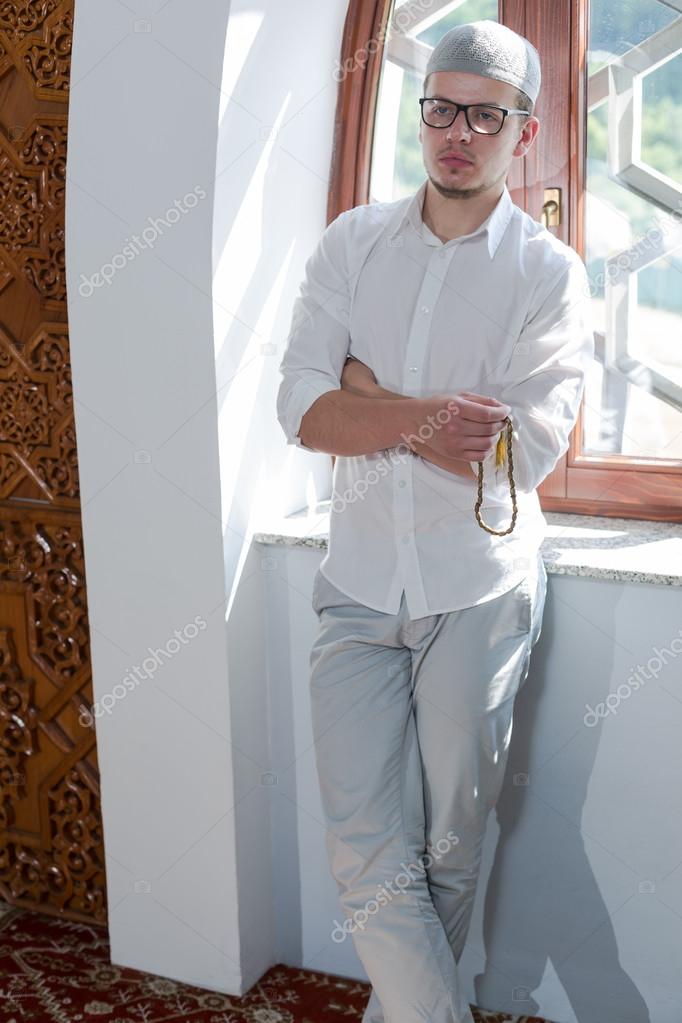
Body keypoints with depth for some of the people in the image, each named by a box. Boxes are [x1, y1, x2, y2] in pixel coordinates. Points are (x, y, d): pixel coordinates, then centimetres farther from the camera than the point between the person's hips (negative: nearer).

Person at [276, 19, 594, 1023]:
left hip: (480, 594, -2)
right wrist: (429, 415, -18)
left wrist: (371, 396, -10)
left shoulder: (550, 275, -4)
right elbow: (302, 410, -6)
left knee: (448, 852, 11)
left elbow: (522, 456, -15)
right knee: (367, 857, -1)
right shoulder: (352, 244, 4)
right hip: (359, 585, 2)